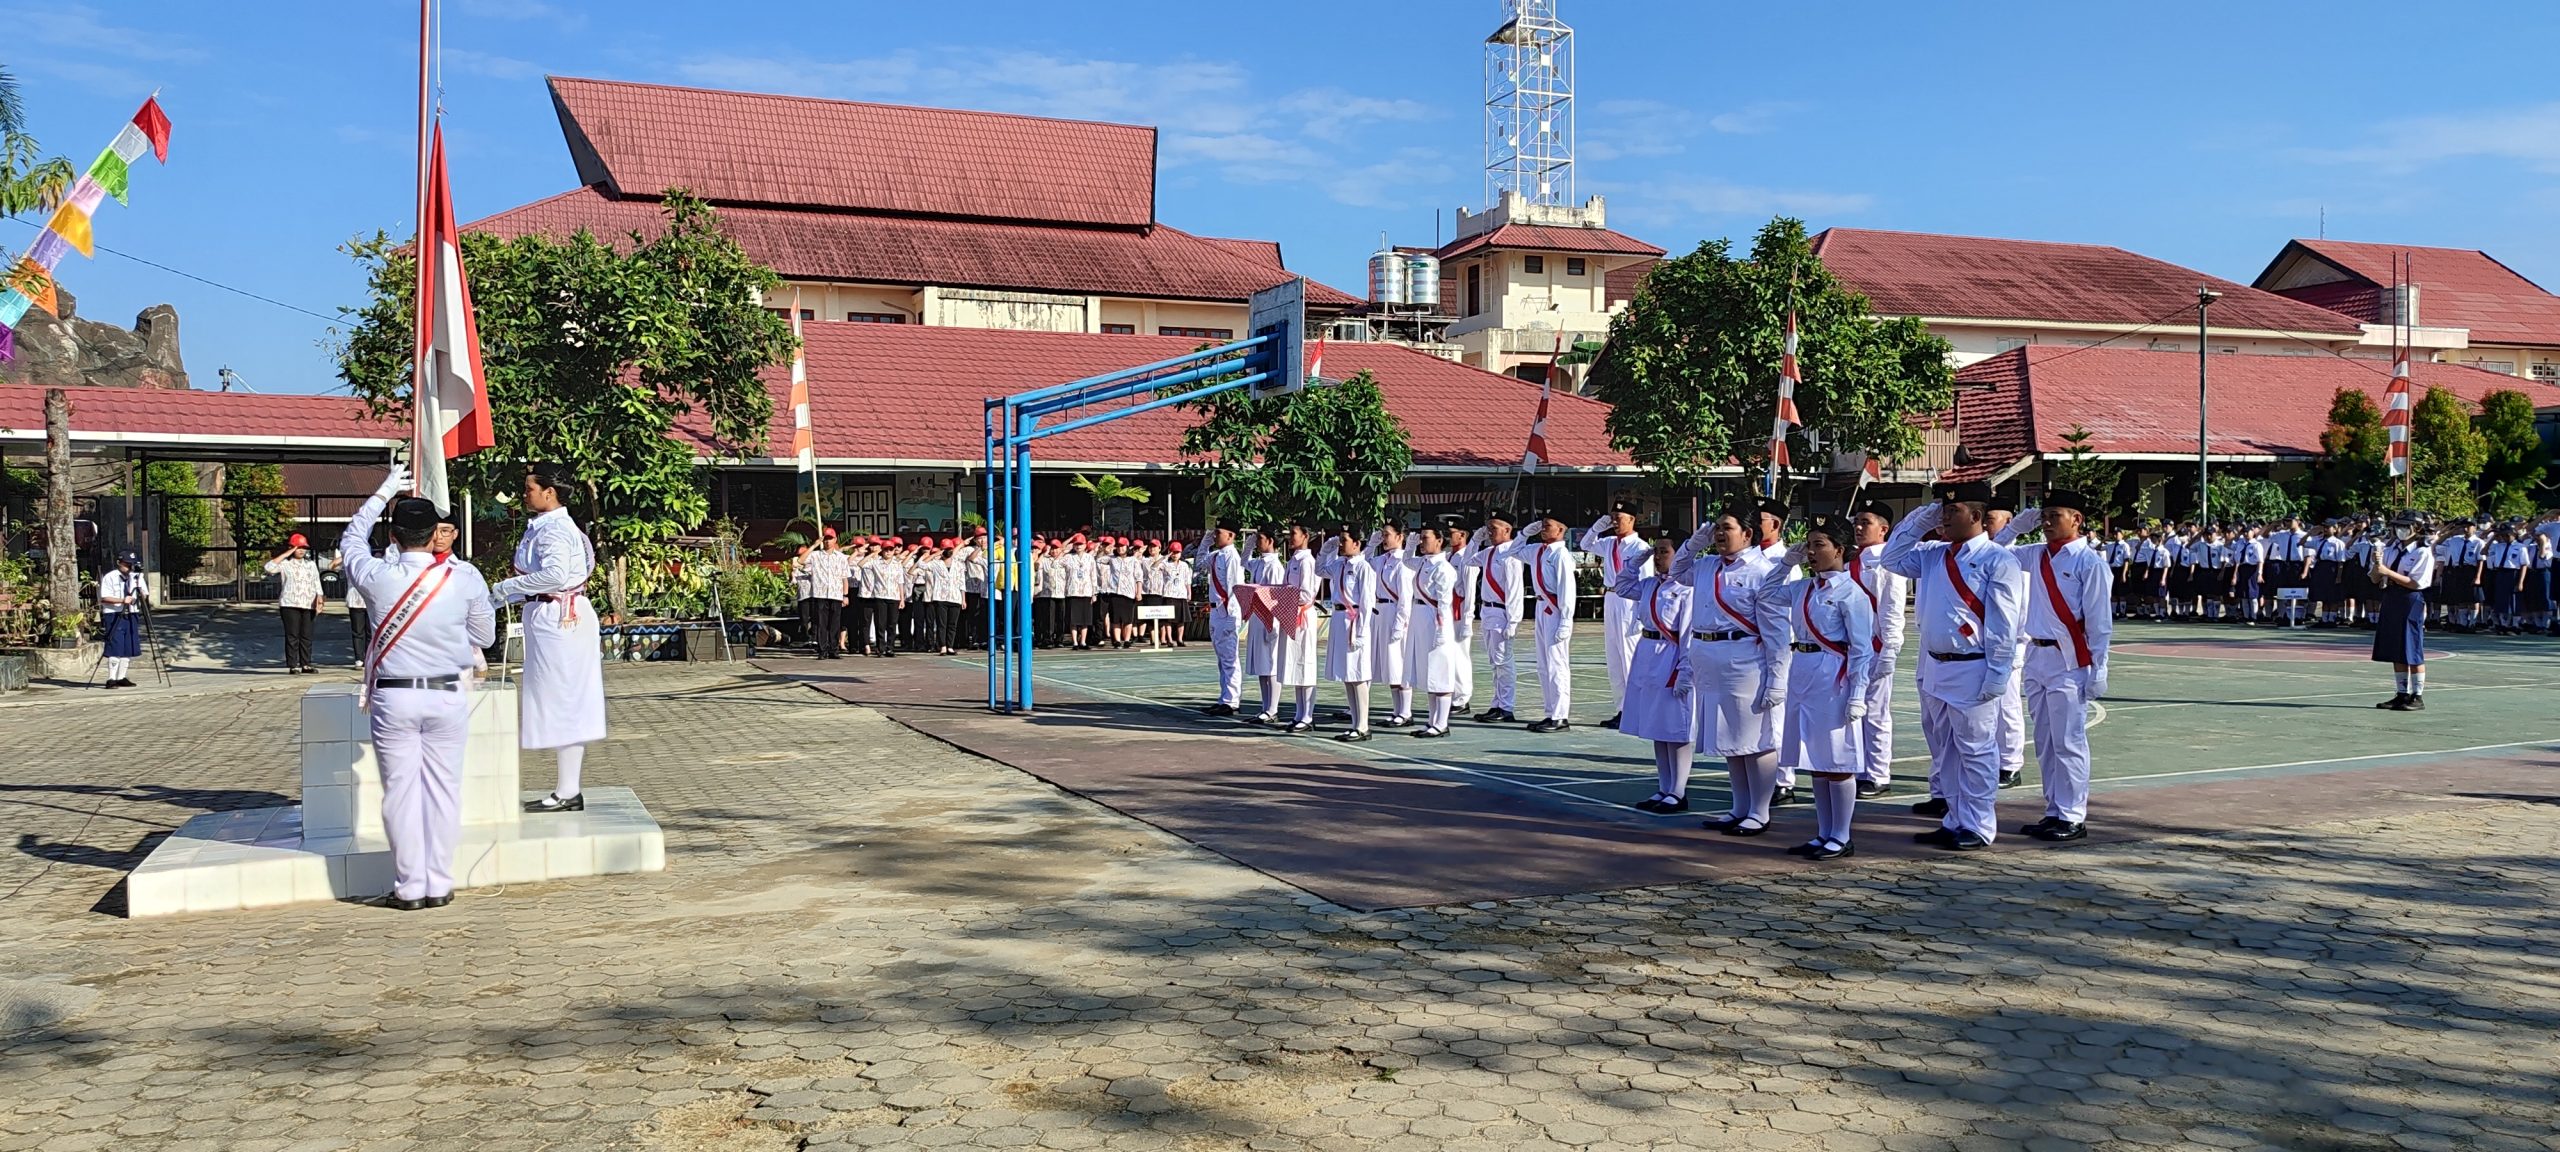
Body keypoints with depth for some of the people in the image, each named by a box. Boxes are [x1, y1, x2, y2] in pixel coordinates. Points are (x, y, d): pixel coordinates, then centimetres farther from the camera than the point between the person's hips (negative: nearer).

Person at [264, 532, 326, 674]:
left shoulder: (311, 565, 19)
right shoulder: (285, 564, 2)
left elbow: (317, 583, 18)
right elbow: (269, 567, -16)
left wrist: (319, 597, 1)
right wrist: (286, 554, -11)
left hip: (308, 605, 5)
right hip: (290, 605, -5)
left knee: (307, 636, 5)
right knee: (292, 636, -4)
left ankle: (305, 664, 9)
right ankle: (293, 665, -2)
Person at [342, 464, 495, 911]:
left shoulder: (377, 577, -7)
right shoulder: (465, 577, -8)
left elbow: (351, 540, 16)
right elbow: (486, 636, 5)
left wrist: (381, 494, 25)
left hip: (393, 698, 0)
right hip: (448, 695, 0)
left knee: (400, 790, 7)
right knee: (442, 788, 7)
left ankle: (409, 886, 11)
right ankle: (439, 885, 11)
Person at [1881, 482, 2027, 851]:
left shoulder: (1997, 560, -10)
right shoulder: (1933, 555, 11)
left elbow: (2004, 626, -12)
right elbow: (1892, 558, 20)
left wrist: (1996, 676, -15)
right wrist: (1921, 518, 9)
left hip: (1971, 671, -8)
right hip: (1935, 666, 8)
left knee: (1974, 750, 0)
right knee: (1945, 748, 13)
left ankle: (1978, 828, 8)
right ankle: (1955, 821, 23)